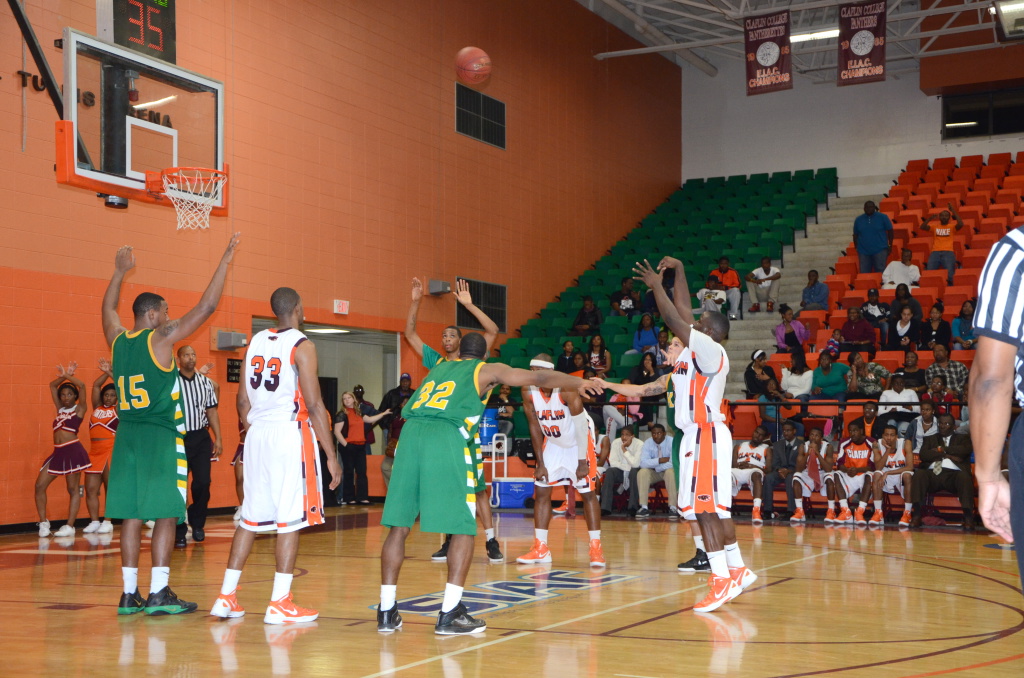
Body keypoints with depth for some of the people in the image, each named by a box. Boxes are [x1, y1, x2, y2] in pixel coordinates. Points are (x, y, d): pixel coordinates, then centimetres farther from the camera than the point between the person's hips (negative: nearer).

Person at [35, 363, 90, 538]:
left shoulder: (79, 409, 2)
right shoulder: (60, 409, 18)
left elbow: (82, 386, -11)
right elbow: (52, 385, 20)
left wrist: (67, 376, -2)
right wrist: (64, 375, 9)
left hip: (73, 451, -7)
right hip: (57, 452, 7)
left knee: (73, 489, -1)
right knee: (39, 485, -1)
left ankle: (69, 526, 0)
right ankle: (43, 523, 6)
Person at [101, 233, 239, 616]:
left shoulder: (117, 341, 10)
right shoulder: (161, 338, -7)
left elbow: (108, 308, 31)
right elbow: (206, 307, -9)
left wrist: (120, 272, 42)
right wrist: (225, 262, -3)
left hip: (127, 436, 7)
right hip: (162, 438, -6)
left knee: (132, 516, 7)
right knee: (166, 514, -2)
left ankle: (129, 595, 9)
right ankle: (159, 593, -4)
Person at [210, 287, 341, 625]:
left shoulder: (255, 342, 12)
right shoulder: (301, 345, -8)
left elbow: (243, 399, 13)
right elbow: (314, 404, -12)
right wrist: (331, 454, -10)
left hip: (257, 434, 7)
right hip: (290, 433, -7)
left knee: (251, 516, 13)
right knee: (290, 518, -1)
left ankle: (226, 597, 16)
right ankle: (280, 604, 0)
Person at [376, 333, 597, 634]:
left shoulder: (440, 366, 33)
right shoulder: (487, 370, 20)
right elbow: (540, 378, 21)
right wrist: (582, 383, 34)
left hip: (410, 432, 5)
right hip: (446, 439, -5)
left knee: (399, 526, 10)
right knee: (463, 529, 4)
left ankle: (386, 612, 12)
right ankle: (449, 614, -1)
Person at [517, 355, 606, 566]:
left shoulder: (566, 389, -30)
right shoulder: (529, 392, -16)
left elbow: (581, 426, -24)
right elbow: (535, 427, -7)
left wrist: (582, 462, -23)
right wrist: (540, 464, -6)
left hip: (578, 441, -5)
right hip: (553, 442, 5)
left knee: (587, 492, -6)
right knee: (541, 490, 1)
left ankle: (596, 548, -1)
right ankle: (541, 549, 8)